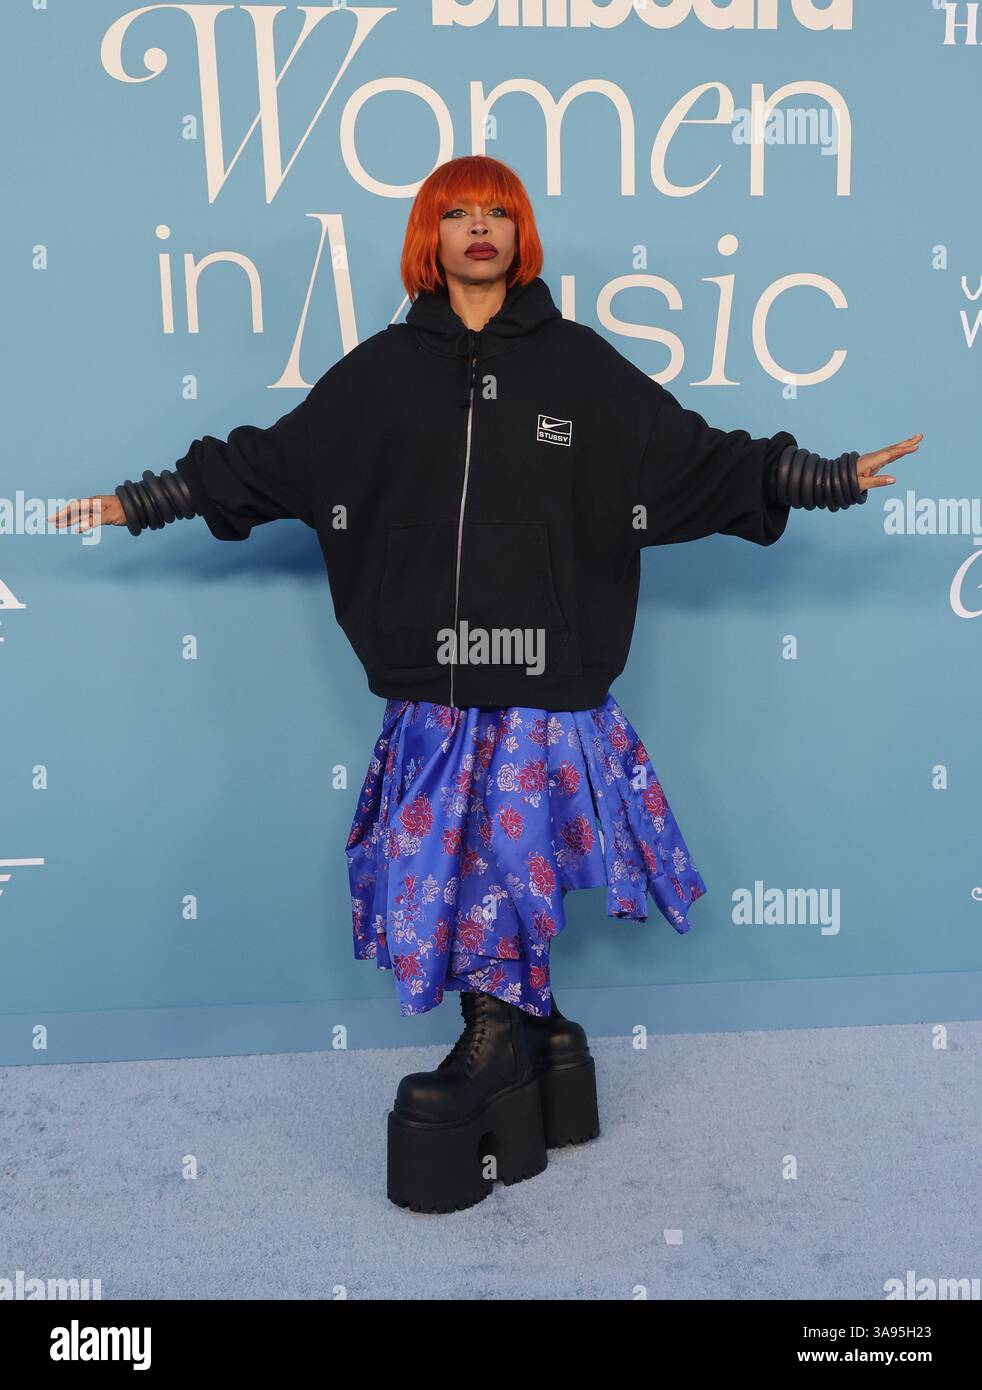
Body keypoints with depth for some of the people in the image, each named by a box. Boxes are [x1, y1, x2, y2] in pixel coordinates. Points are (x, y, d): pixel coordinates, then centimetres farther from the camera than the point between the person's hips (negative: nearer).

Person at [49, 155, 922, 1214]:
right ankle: (528, 1048, 24)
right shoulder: (383, 369, 10)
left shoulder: (579, 363, 7)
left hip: (544, 685, -1)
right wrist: (141, 501, 13)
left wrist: (830, 478, 7)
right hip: (429, 686, 2)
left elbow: (695, 458, 9)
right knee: (445, 879, 5)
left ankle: (495, 1051, 22)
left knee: (506, 877, 1)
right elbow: (266, 461, 13)